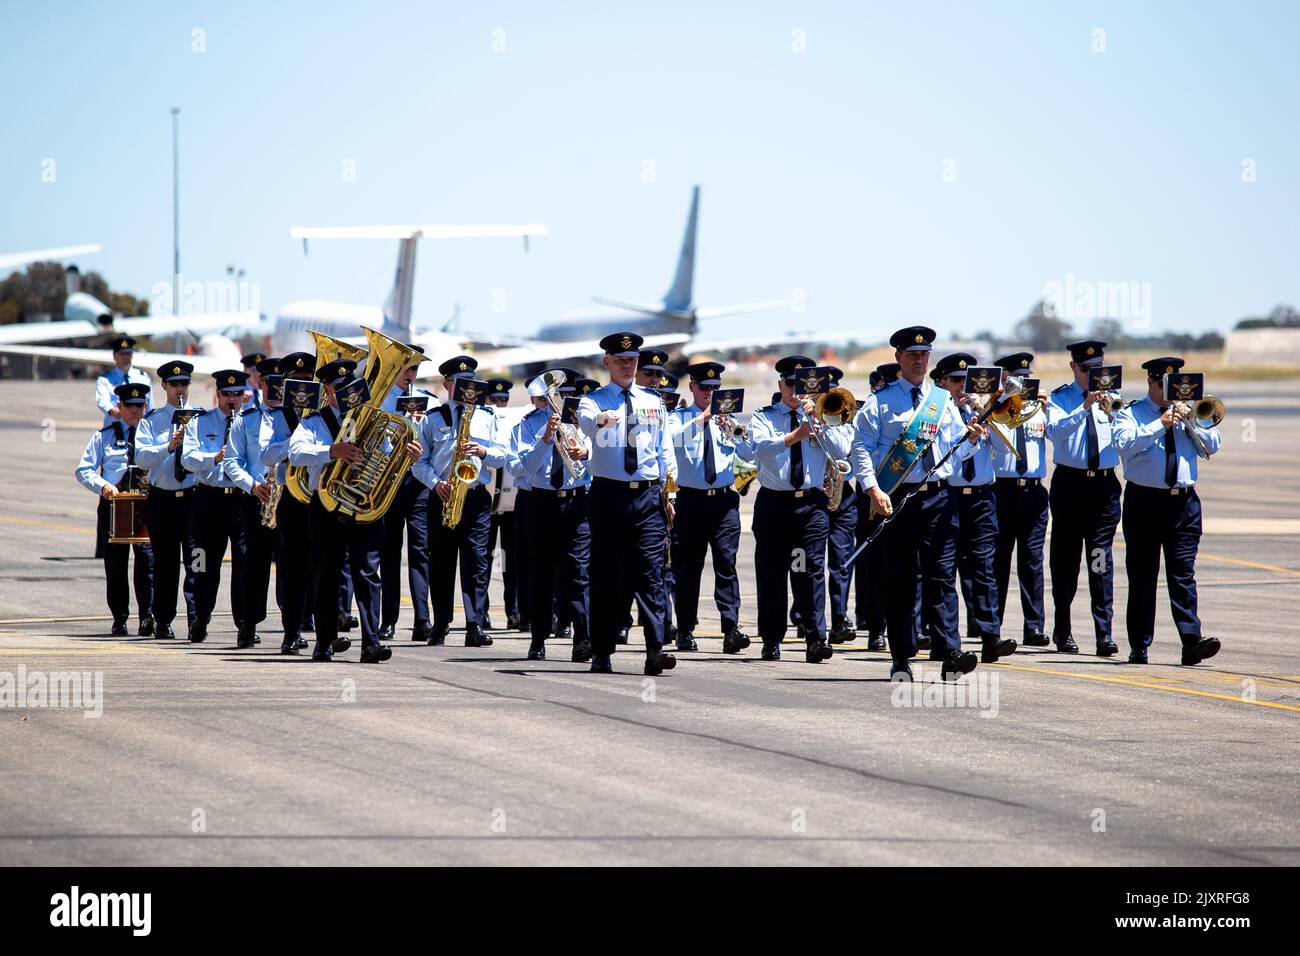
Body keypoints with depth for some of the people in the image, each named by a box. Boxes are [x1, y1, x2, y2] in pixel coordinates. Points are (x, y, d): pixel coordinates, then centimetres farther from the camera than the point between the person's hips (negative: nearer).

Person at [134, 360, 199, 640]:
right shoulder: (151, 421, 7)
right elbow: (141, 457, -6)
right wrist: (169, 446, -21)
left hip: (194, 498, -1)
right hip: (162, 499, 1)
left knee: (195, 561, -9)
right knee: (165, 564, 6)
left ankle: (196, 619, -12)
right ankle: (163, 622, 14)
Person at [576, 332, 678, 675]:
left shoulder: (653, 402, 14)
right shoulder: (594, 400, 4)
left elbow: (664, 448, 15)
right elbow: (586, 422, -20)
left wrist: (668, 491, 5)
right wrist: (600, 420, -44)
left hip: (648, 495, 1)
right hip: (609, 495, -1)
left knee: (651, 572, -8)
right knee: (606, 575, 3)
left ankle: (655, 650, -16)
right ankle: (601, 653, 9)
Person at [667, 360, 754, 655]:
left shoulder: (727, 418, 14)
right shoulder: (679, 418, 7)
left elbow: (750, 456, 6)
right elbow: (670, 437, -15)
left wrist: (734, 430, -10)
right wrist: (700, 419, -21)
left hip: (723, 499, 1)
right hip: (691, 499, -1)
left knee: (726, 562, -11)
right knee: (687, 567, 3)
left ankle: (731, 630, -18)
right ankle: (685, 632, 12)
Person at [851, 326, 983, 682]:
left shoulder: (943, 400, 13)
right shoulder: (881, 401, 3)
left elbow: (956, 451, 14)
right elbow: (861, 448, -2)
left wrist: (971, 438, -8)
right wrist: (874, 490, -14)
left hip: (938, 496, 2)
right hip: (897, 498, -2)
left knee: (942, 576, -6)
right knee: (901, 580, 2)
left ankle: (949, 655, -12)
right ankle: (901, 660, 8)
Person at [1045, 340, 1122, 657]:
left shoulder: (1112, 398, 9)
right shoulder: (1059, 398, 3)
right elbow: (1055, 430, -16)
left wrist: (1112, 413, -22)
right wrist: (1084, 408, -28)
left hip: (1104, 485, 1)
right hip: (1070, 484, -1)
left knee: (1101, 560, -6)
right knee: (1065, 559, 5)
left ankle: (1104, 633, -10)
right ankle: (1062, 632, 14)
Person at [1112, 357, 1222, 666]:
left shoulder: (1187, 412, 16)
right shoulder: (1130, 413, 5)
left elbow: (1212, 446, 8)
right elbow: (1124, 443, -14)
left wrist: (1191, 422, -6)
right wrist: (1160, 425, -17)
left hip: (1184, 502, 2)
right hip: (1144, 501, -2)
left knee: (1183, 573, -6)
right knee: (1142, 576, 1)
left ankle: (1192, 640, -15)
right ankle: (1139, 646, 5)